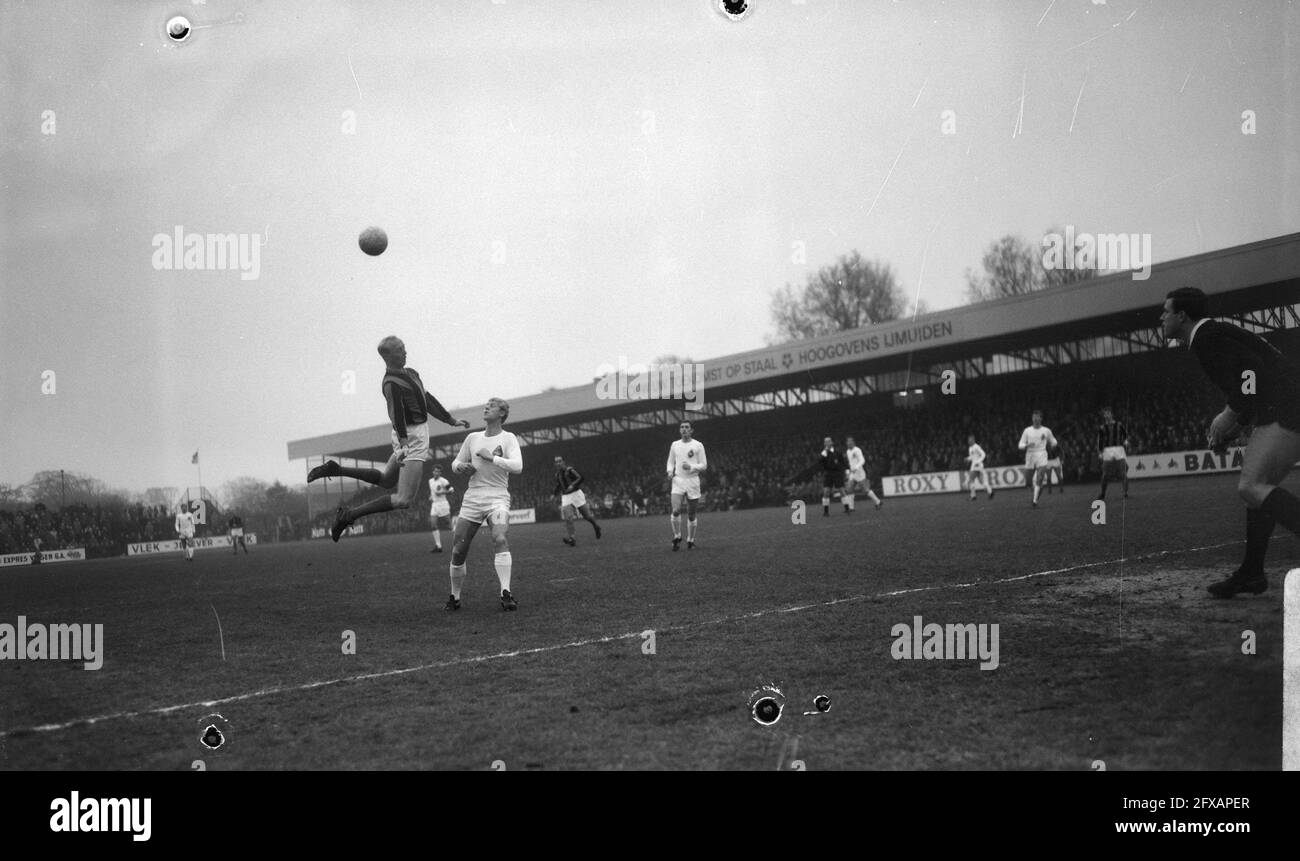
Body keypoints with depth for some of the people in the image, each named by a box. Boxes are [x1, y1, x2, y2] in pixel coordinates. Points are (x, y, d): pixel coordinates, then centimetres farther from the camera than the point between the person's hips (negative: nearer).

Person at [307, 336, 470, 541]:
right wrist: (404, 443, -42)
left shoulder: (411, 373, 11)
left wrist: (451, 421, 26)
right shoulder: (391, 383, -18)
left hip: (420, 431, 10)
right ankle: (349, 515, -13)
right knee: (404, 499, -13)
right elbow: (397, 416, -31)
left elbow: (428, 400, 22)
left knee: (385, 480, 25)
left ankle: (335, 469, 24)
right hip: (412, 437, -10)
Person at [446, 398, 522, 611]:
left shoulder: (508, 439, 0)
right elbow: (455, 463, 21)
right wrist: (460, 467, -2)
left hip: (497, 499, -4)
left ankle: (506, 594, -29)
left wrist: (492, 458, -20)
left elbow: (517, 466, -14)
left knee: (499, 539, -29)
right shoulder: (472, 438, 12)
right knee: (458, 551, 0)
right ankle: (455, 597, 18)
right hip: (471, 499, 4)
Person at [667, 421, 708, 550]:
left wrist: (691, 467, -16)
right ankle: (677, 537, -3)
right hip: (678, 481, 1)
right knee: (676, 510, -19)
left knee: (691, 514, 4)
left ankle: (690, 540, 19)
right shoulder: (675, 445, 10)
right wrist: (670, 472, 0)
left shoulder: (698, 445, 2)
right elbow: (670, 462, 21)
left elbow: (704, 465, 1)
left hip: (693, 481, -1)